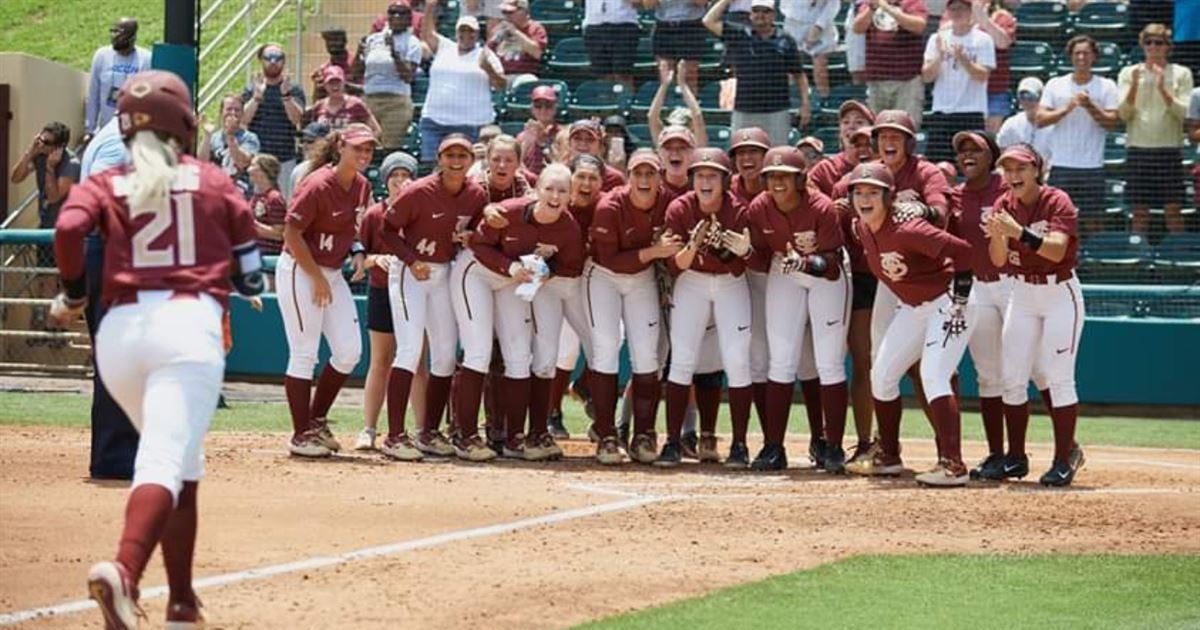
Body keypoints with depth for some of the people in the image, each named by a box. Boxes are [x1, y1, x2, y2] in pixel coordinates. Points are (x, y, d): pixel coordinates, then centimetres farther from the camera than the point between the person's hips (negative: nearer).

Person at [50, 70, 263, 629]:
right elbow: (250, 273, 11)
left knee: (180, 463, 21)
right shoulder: (212, 181, 14)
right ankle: (123, 569, -43)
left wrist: (72, 298, 9)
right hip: (189, 321, -3)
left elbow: (68, 230, -6)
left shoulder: (105, 185, 14)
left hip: (119, 330, 3)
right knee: (166, 462, -17)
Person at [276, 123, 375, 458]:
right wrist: (317, 279, -17)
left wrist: (357, 251, -1)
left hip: (333, 273, 8)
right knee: (304, 354, -6)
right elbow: (292, 233, -20)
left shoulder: (362, 187, 5)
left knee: (349, 351, 5)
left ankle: (317, 420, 20)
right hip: (299, 271, -8)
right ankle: (302, 435, 2)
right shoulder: (318, 186, -19)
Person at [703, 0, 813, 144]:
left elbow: (799, 75, 9)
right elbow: (709, 21, 1)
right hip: (744, 114, 1)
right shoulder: (738, 37, 6)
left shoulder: (786, 41, 6)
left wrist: (805, 103, 1)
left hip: (777, 113, -1)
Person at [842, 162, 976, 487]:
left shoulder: (906, 230, -29)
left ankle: (953, 465, -25)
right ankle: (888, 457, 23)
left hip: (946, 304, -9)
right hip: (912, 308, 9)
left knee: (933, 376, -22)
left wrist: (959, 301, -28)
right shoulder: (861, 229, -3)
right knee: (881, 375, 10)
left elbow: (962, 251, -32)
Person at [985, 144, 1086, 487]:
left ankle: (1065, 459, -4)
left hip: (1060, 294, -5)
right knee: (1012, 378, 2)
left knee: (1058, 378, -10)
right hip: (1022, 294, 5)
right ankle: (1015, 458, 11)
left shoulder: (1057, 202, -14)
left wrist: (1020, 232, -39)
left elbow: (1056, 251, -28)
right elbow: (998, 260, -5)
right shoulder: (1004, 205, 1)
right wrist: (997, 234, -26)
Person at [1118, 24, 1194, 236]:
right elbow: (1123, 113, 0)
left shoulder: (1181, 74, 5)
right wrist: (1134, 86, -15)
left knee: (1173, 210, -3)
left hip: (1170, 148, -1)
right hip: (1138, 148, 1)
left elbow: (1183, 112, -4)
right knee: (1140, 212, 1)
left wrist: (1163, 90, -17)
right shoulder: (1129, 73, 8)